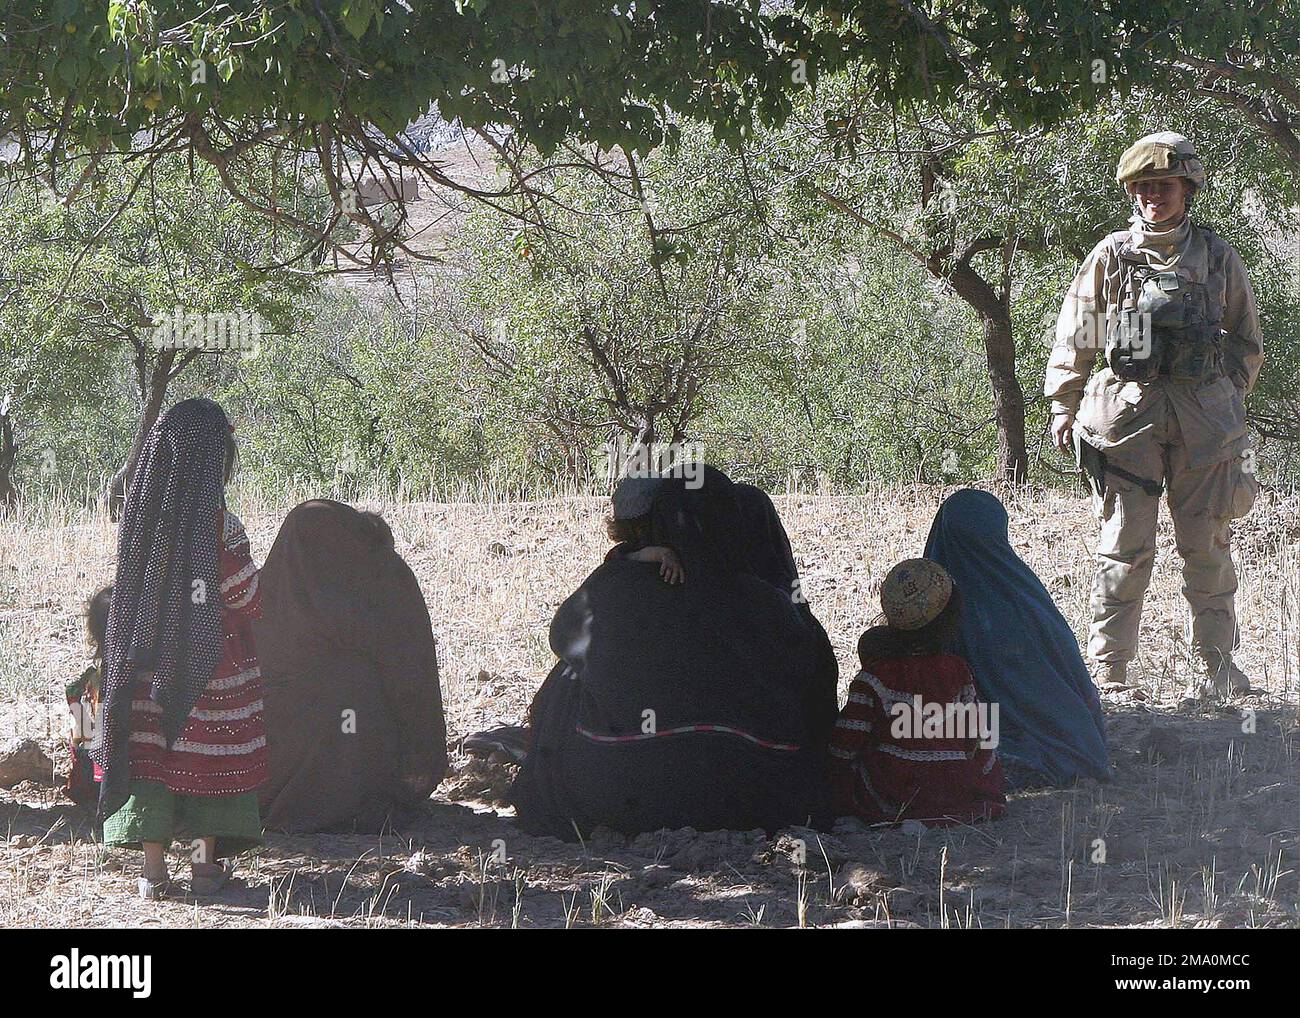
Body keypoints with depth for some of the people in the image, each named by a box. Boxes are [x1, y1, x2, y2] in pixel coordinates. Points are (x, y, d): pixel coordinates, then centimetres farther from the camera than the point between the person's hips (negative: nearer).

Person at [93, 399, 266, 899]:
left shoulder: (137, 517, -4)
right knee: (210, 753, 9)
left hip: (144, 656, 3)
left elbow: (130, 588, 8)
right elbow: (247, 603, -11)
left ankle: (153, 867, 8)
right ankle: (206, 861, 14)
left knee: (150, 750, 7)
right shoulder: (219, 526, -17)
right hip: (210, 661, -3)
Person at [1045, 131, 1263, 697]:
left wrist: (1227, 398, 7)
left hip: (1204, 413, 1)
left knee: (1207, 545, 5)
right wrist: (1063, 405, 3)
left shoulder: (1217, 257, 8)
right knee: (1124, 546, -2)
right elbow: (1074, 337, 8)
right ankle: (1108, 670, 3)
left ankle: (1214, 667, 15)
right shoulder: (1110, 257, 5)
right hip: (1126, 410, -1)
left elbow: (1246, 340, 15)